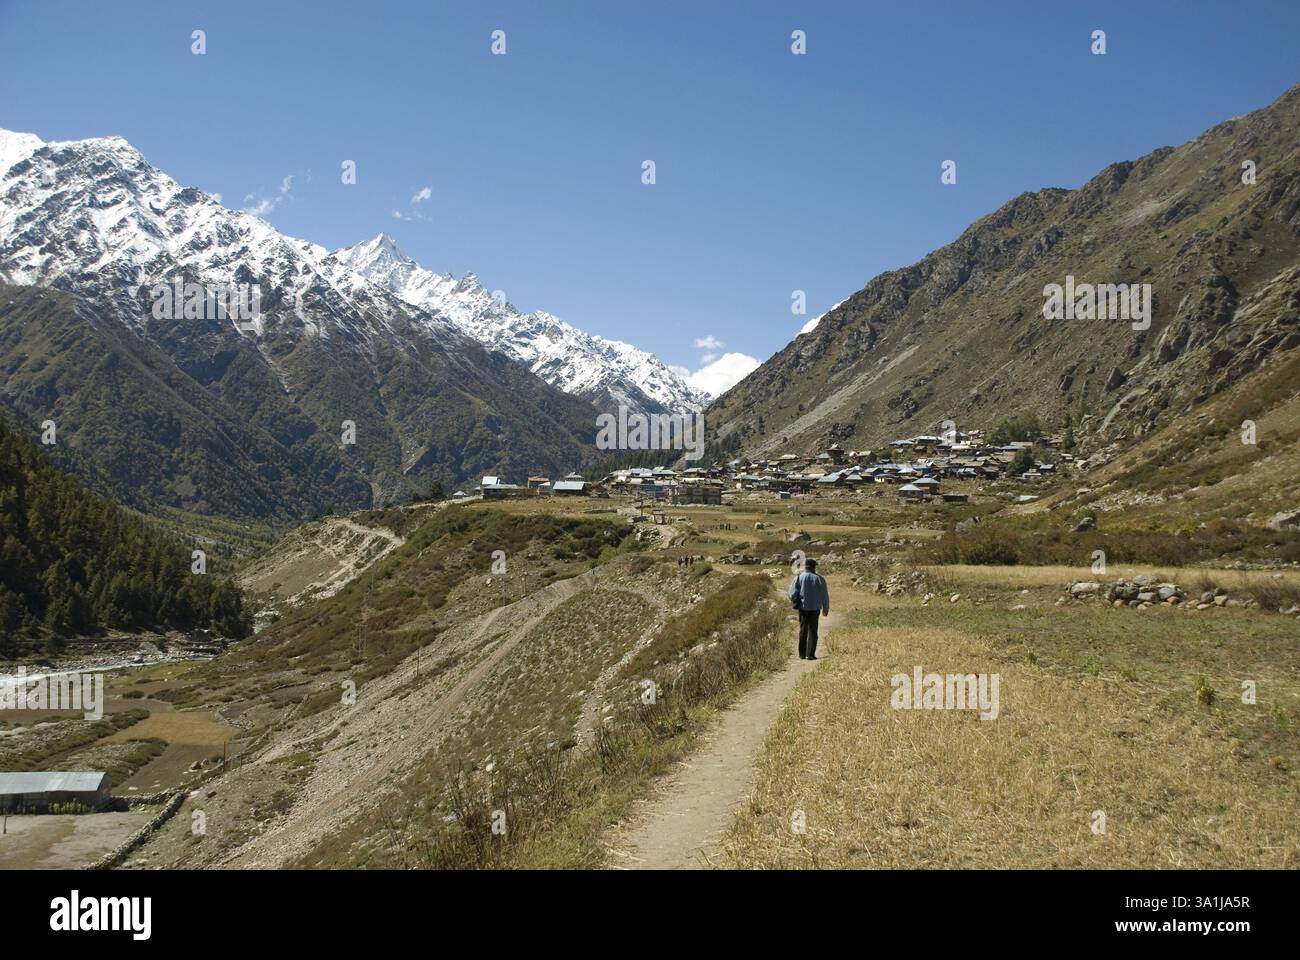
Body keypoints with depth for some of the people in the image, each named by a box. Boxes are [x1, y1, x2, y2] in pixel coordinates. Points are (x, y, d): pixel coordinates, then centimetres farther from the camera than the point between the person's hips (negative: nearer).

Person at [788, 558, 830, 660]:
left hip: (803, 608, 1)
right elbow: (825, 595, 2)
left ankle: (802, 654, 15)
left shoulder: (799, 577, -6)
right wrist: (826, 608, 14)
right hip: (815, 608, -1)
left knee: (803, 630, 12)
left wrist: (796, 602, 11)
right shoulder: (819, 579, -4)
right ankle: (810, 654, 0)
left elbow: (792, 593, -9)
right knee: (813, 631, 6)